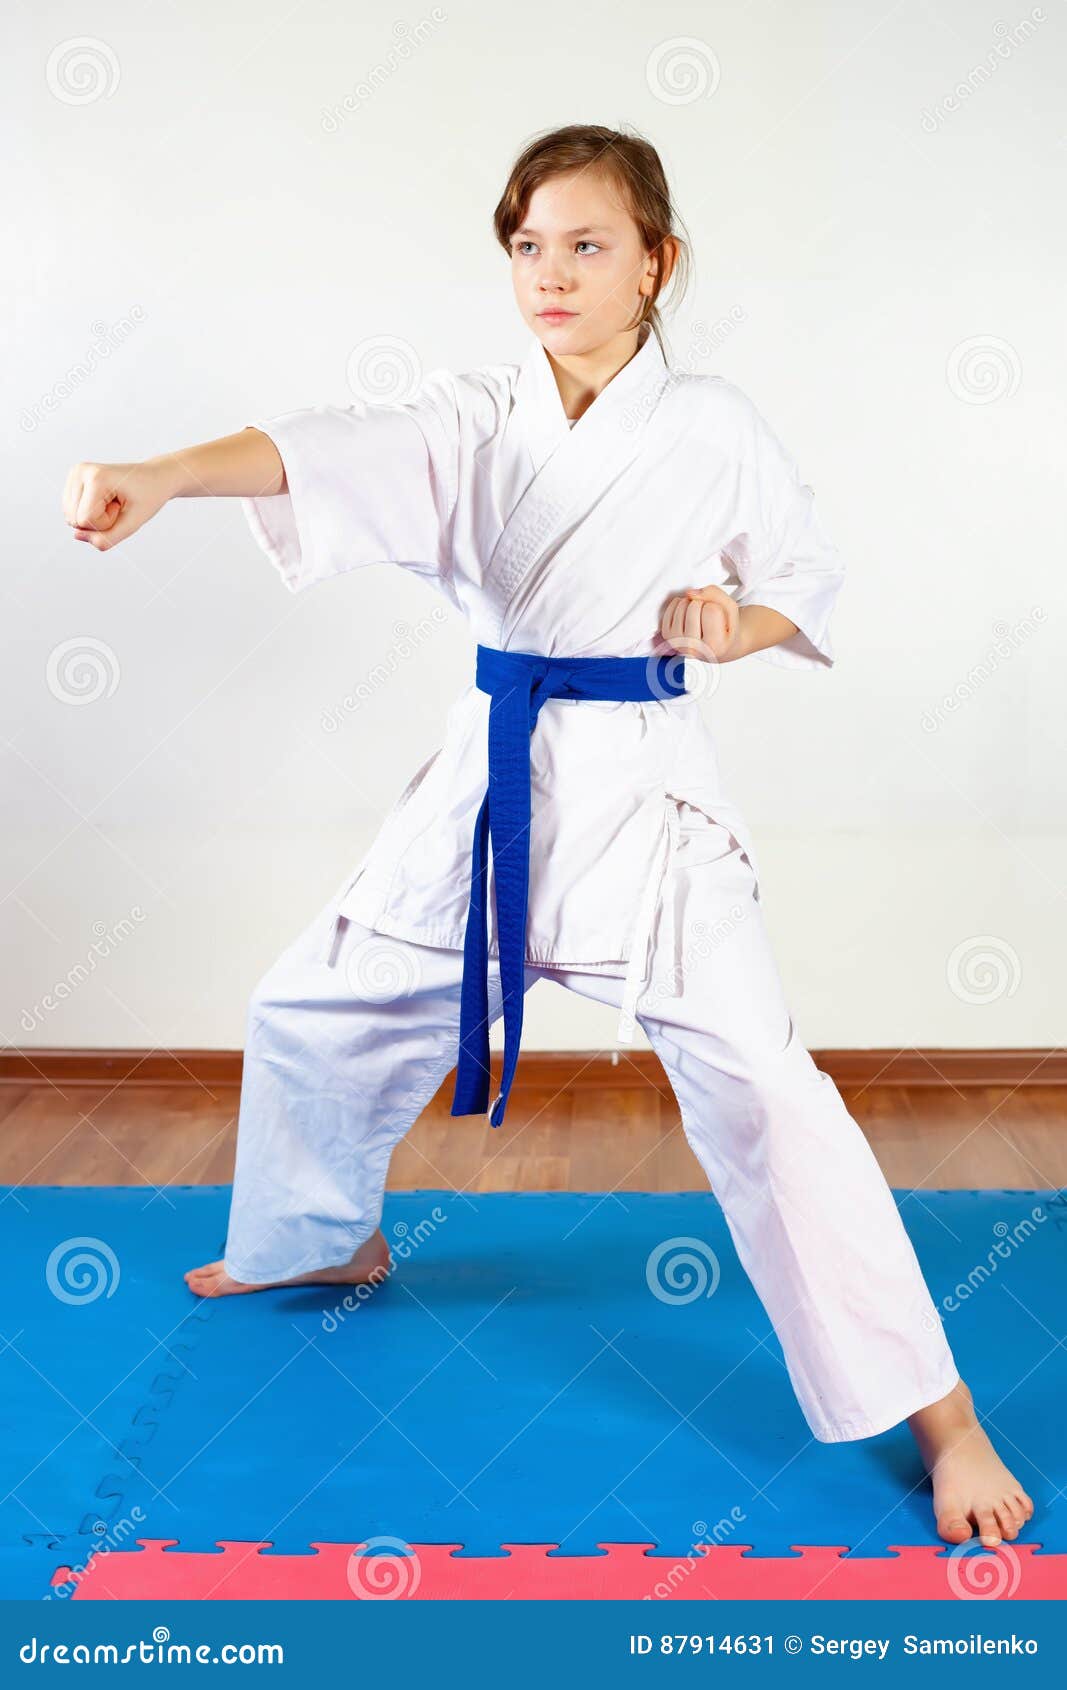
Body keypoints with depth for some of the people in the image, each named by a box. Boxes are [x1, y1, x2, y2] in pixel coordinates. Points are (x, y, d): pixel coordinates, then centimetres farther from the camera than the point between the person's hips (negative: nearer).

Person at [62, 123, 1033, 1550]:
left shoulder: (714, 430, -2)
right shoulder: (473, 421, 1)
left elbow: (807, 573, 10)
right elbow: (326, 454, -17)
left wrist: (731, 623, -13)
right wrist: (162, 474, -35)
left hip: (646, 785, -4)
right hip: (495, 776, 4)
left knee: (762, 1095, -14)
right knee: (311, 1014, 14)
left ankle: (937, 1411, 0)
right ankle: (330, 1243, 44)